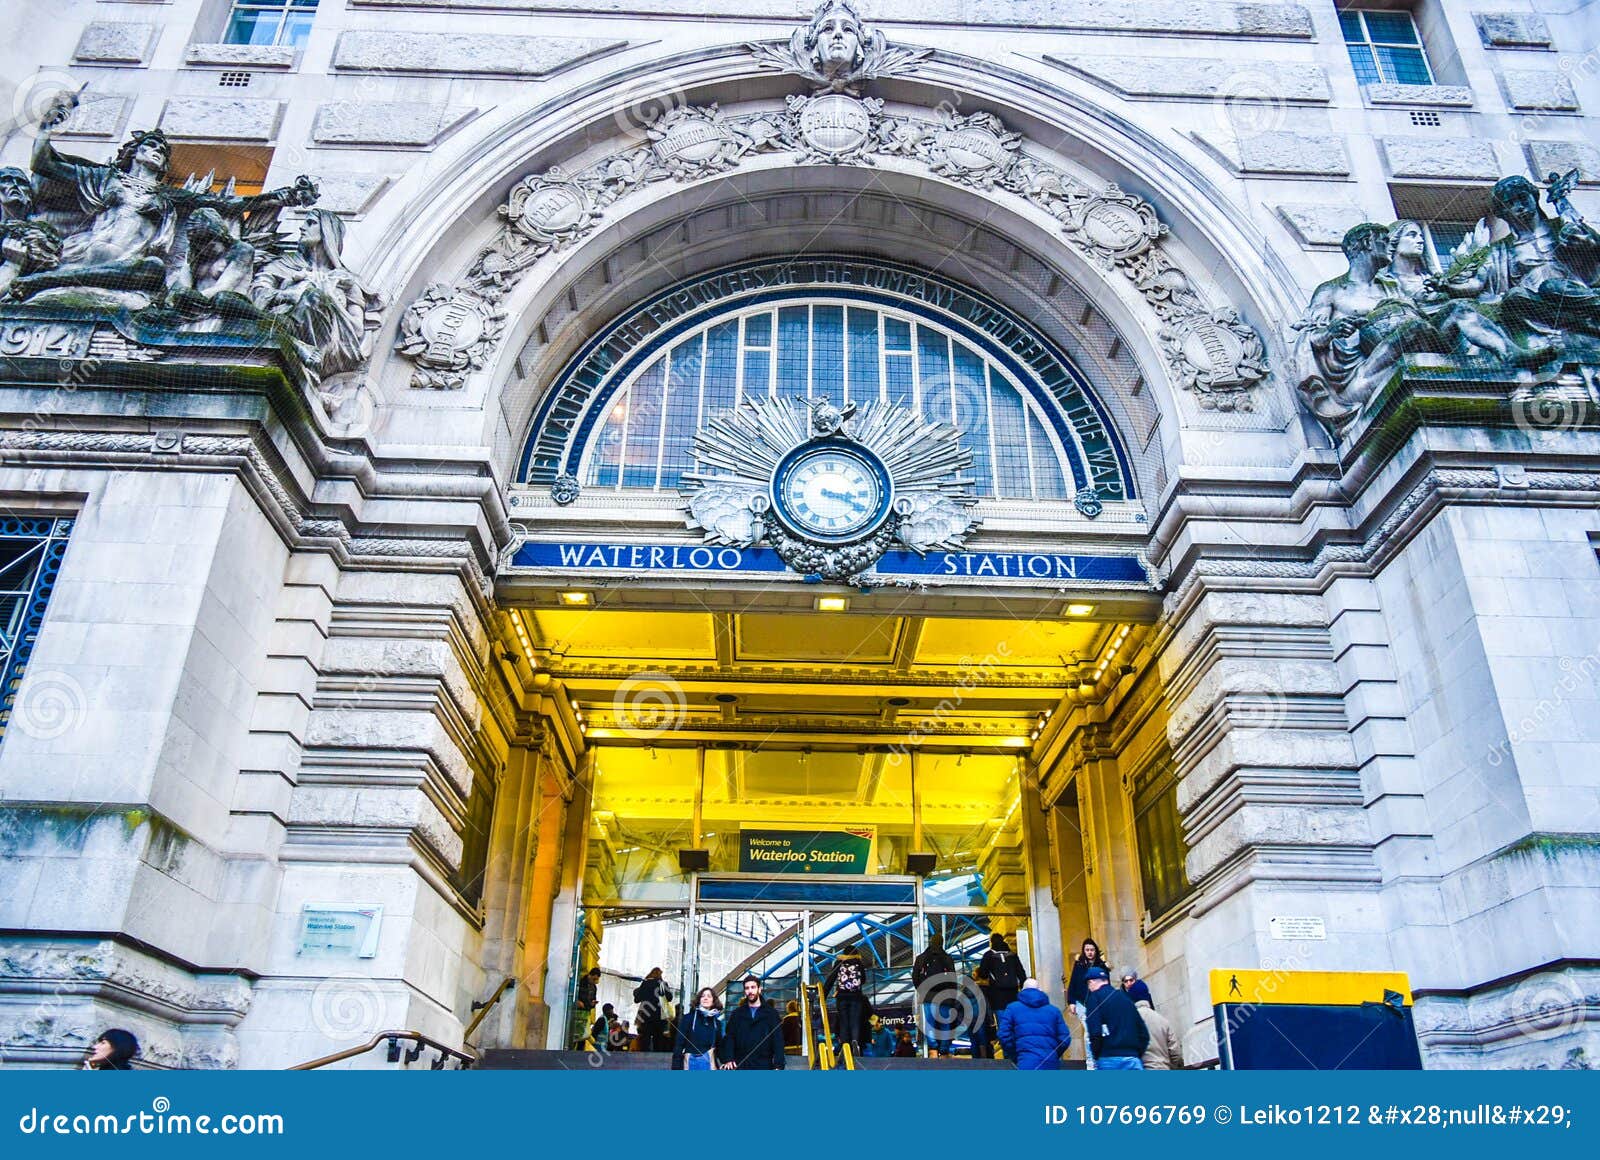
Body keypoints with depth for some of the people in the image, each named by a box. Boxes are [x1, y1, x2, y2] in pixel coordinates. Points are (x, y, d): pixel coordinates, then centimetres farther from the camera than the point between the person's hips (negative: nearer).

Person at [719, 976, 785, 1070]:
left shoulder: (771, 1013, 4)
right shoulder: (737, 1013, 10)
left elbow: (778, 1041, -2)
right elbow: (729, 1038, 4)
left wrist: (778, 1065, -11)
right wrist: (728, 1059, -11)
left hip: (764, 1067, -1)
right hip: (740, 1066, 2)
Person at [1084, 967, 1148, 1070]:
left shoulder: (1095, 997, 1)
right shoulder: (1125, 997, 20)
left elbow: (1095, 1032, -11)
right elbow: (1144, 1032, 16)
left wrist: (1096, 1056, 2)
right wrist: (1138, 1054, 19)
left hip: (1110, 1059, -5)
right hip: (1133, 1059, 5)